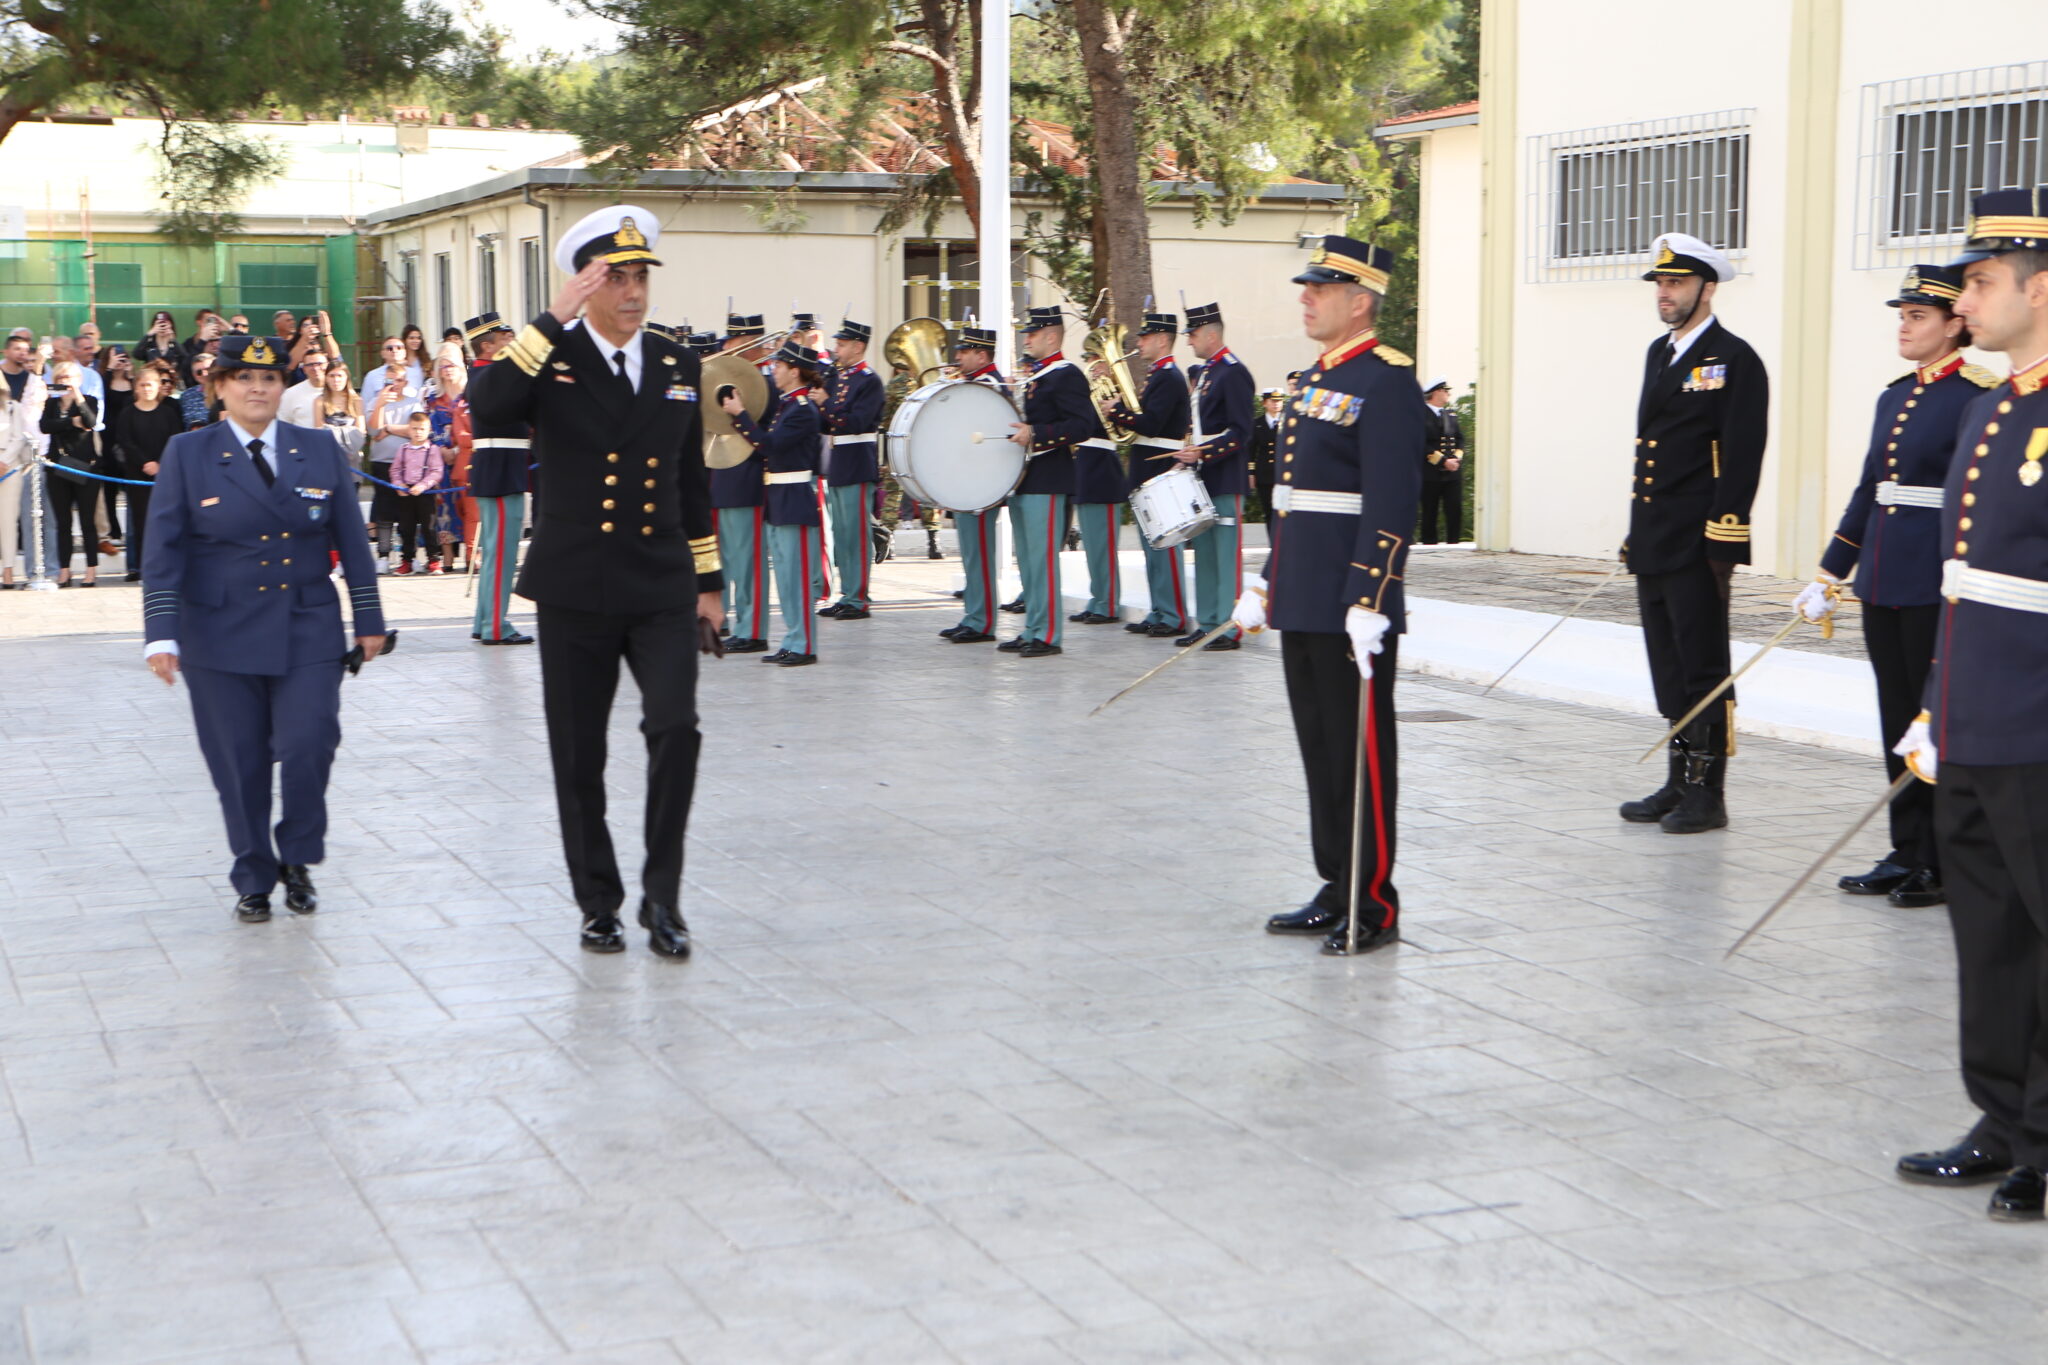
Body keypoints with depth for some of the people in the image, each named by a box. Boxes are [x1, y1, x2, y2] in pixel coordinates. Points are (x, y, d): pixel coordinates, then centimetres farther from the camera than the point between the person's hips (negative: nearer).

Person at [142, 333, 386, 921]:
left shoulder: (320, 449, 6)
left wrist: (369, 620, 7)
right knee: (240, 763, 3)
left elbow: (351, 540, 8)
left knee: (307, 748, -10)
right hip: (221, 636, -1)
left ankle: (297, 862, 14)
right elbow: (164, 550, -2)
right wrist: (161, 633, -10)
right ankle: (254, 879, 19)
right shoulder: (186, 454, 1)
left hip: (309, 632, 1)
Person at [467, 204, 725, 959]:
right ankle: (598, 902, 23)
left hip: (662, 590, 2)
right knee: (578, 756, 5)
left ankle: (662, 896, -1)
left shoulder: (678, 366, 9)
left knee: (675, 729, -15)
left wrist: (708, 581, 15)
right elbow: (482, 405, -25)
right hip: (575, 591, -2)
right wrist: (554, 321, -22)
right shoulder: (550, 359, -3)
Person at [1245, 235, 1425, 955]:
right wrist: (1268, 585, 21)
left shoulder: (1386, 380, -12)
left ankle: (1372, 905, 7)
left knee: (1360, 751, -1)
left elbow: (1392, 502, -19)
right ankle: (1336, 890, 23)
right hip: (1303, 600, 9)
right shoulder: (1316, 377, 17)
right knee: (1319, 747, 14)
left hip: (1350, 603, -9)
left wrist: (1367, 601, -24)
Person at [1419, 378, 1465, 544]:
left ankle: (1453, 543, 3)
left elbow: (1460, 439, 17)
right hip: (1431, 473, -5)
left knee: (1455, 510, -2)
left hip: (1453, 471, 5)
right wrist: (1443, 462, -15)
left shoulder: (1451, 414, 17)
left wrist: (1457, 459, -2)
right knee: (1430, 512, 1)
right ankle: (1429, 542, 8)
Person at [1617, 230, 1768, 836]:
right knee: (1669, 667, 13)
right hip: (1653, 541, 8)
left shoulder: (1734, 359, -8)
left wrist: (1721, 541, -19)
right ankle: (1679, 783, 20)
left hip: (1696, 543, -8)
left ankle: (1707, 793, 4)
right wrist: (1637, 532, 18)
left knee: (1703, 669, -2)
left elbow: (1743, 456, -14)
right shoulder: (1660, 353, 16)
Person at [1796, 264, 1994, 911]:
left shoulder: (1977, 397, -10)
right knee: (1899, 723, 12)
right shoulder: (1894, 397, 13)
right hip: (1884, 585, 8)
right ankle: (1909, 854, 20)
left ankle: (1947, 866, 9)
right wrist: (1829, 573, 17)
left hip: (1937, 588, -7)